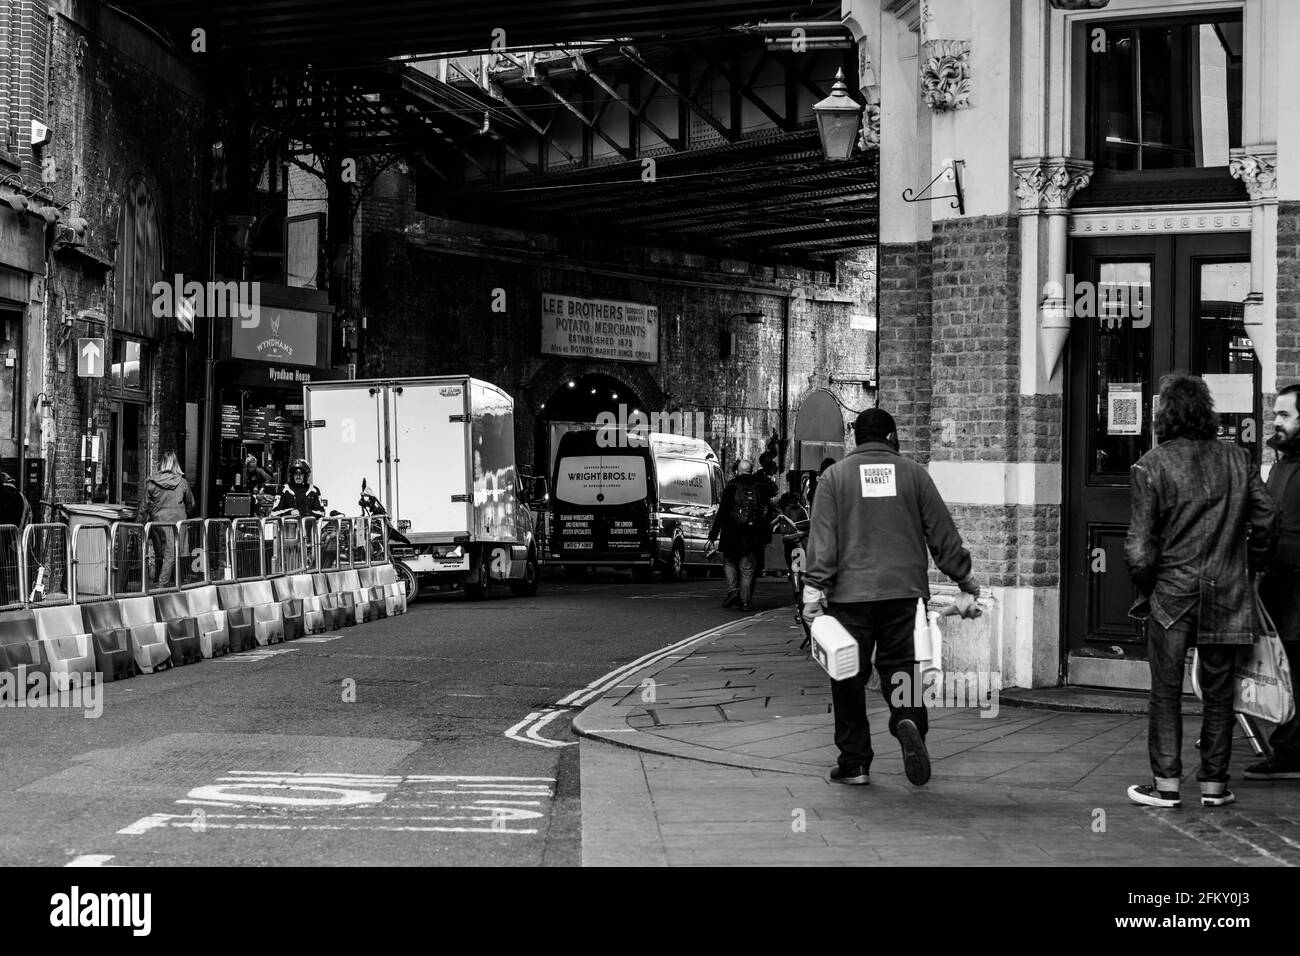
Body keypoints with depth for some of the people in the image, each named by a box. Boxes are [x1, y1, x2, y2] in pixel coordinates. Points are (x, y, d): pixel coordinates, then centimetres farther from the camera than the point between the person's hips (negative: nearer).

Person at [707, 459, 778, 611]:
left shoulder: (732, 486, -4)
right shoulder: (761, 485, 2)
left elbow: (722, 513, -6)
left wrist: (713, 536, -4)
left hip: (733, 535, -2)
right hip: (754, 537, 2)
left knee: (729, 562, 18)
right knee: (747, 567, 9)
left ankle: (732, 591, -1)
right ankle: (745, 601, 5)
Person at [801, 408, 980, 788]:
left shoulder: (835, 476, 4)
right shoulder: (913, 473, 7)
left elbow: (822, 540, -4)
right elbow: (944, 534, 8)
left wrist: (813, 592, -5)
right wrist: (966, 584, 15)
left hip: (850, 591, -1)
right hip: (903, 589, 1)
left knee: (849, 674, 6)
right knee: (898, 662, 11)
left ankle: (854, 762, 8)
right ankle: (909, 721, -17)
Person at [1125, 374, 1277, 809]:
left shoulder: (1152, 465, -9)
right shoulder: (1237, 458, 2)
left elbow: (1140, 543, -11)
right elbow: (1265, 517, 4)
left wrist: (1145, 584, 4)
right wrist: (1250, 565, 18)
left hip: (1172, 593, -3)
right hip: (1227, 593, 3)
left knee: (1166, 691, 6)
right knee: (1218, 691, 10)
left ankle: (1166, 784, 5)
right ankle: (1214, 783, 14)